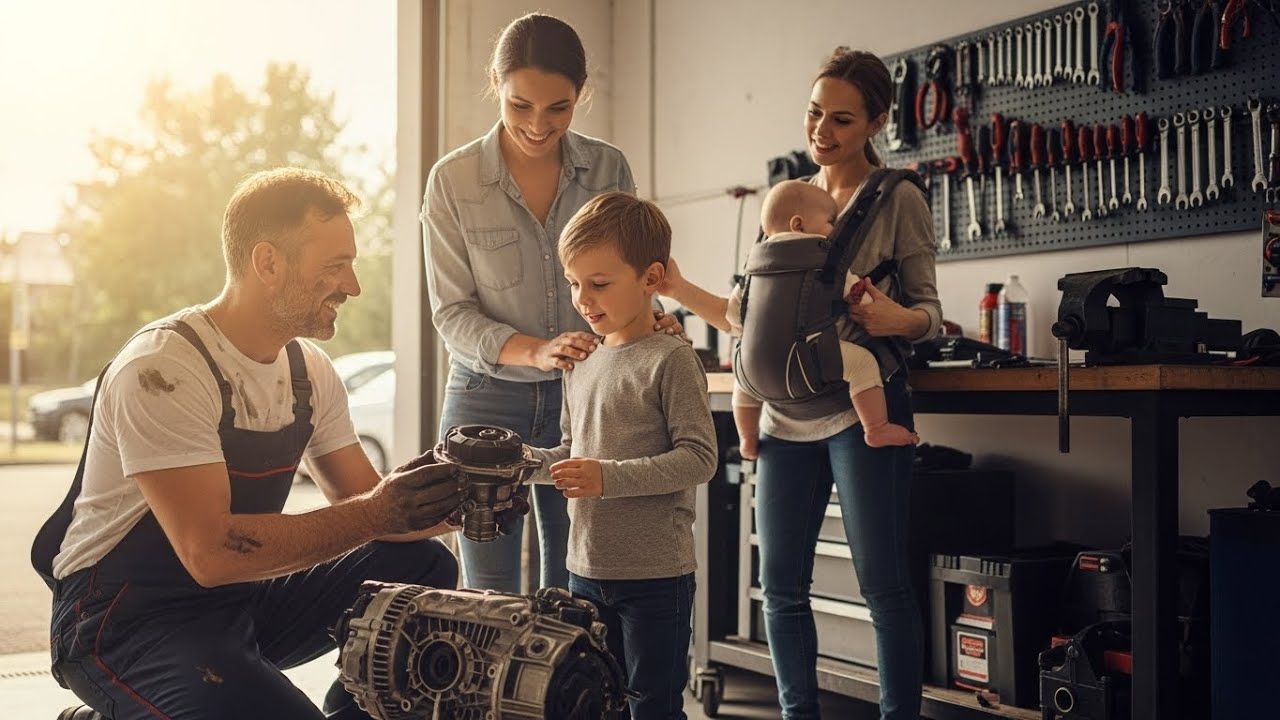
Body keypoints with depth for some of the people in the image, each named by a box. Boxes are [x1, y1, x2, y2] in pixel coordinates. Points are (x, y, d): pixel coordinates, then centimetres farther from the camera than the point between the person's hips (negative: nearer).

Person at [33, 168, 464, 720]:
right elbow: (210, 552, -29)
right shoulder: (163, 369, -22)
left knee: (423, 570, -5)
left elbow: (361, 504, 4)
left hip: (242, 599, 7)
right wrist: (376, 513, -30)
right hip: (124, 617, -7)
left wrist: (444, 502, -16)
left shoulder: (310, 370, 3)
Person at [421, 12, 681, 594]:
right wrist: (536, 351, -24)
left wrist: (647, 322, -15)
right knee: (489, 601, 8)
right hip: (487, 400, -1)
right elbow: (451, 312, -7)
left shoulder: (609, 169, -1)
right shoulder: (452, 180, -6)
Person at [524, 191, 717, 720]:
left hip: (656, 575, -7)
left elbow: (699, 458, -18)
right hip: (586, 568, 7)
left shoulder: (671, 360, -12)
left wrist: (610, 477, -25)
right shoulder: (581, 364, 11)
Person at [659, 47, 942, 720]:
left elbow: (928, 312, -2)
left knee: (883, 583, -2)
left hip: (862, 407, -5)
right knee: (781, 586, 8)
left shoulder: (898, 200, -1)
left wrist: (898, 319, -24)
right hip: (786, 414, 5)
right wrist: (680, 290, 4)